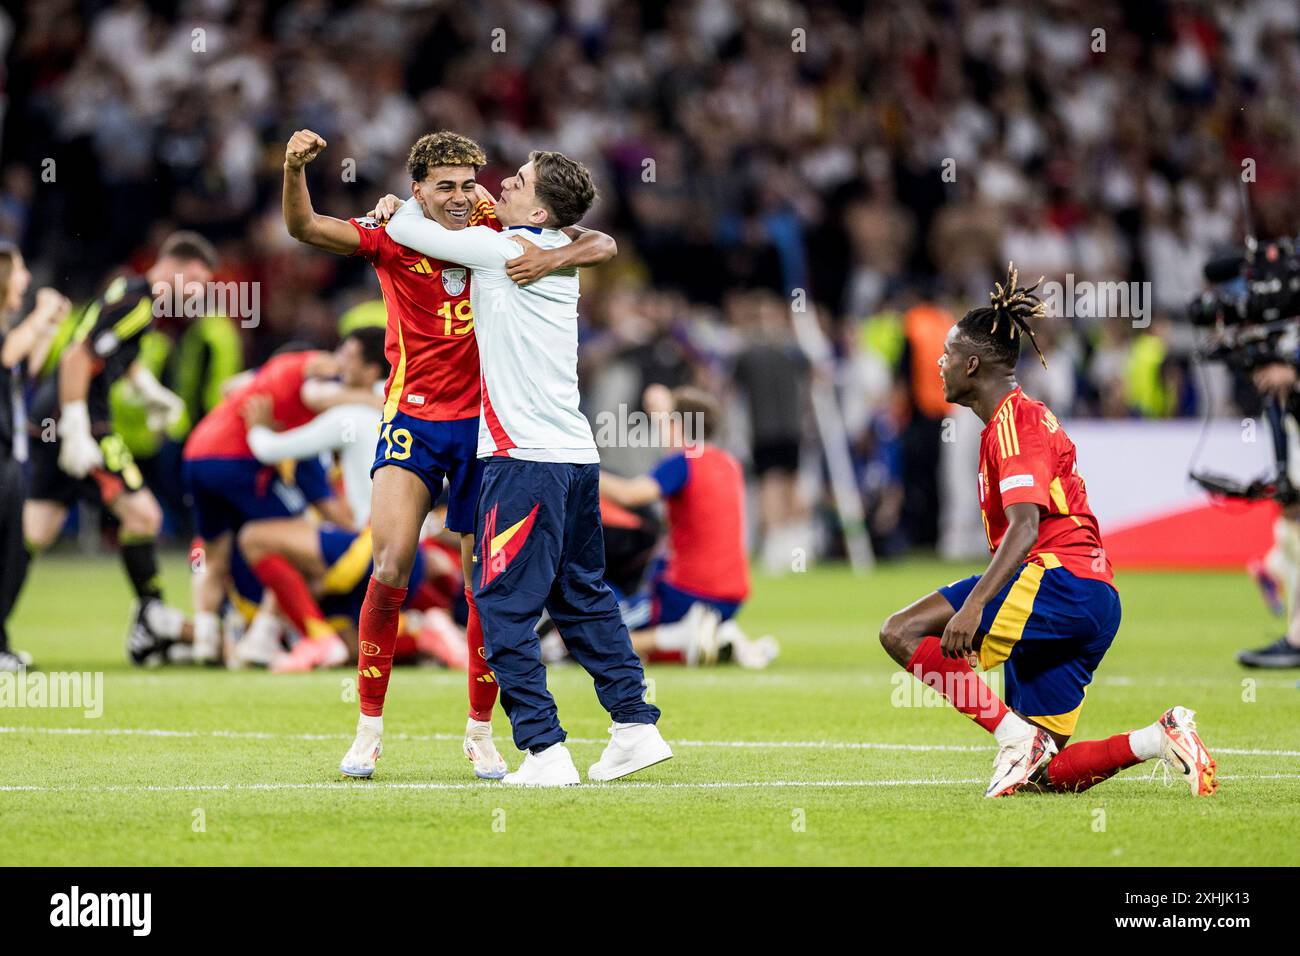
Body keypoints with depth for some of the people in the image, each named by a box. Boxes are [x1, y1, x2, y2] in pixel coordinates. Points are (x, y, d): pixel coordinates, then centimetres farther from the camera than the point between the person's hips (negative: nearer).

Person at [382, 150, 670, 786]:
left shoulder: (500, 248, -10)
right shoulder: (558, 256, 13)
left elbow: (404, 230, -1)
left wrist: (409, 201, 22)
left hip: (527, 457, -8)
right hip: (577, 453, 8)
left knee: (503, 604, -5)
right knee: (583, 598, 17)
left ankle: (544, 751, -10)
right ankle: (636, 728, 18)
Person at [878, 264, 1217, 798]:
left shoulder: (1013, 420, -6)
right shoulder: (1024, 416, 24)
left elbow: (1026, 525, -20)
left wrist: (973, 605, -30)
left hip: (1061, 582, -10)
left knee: (903, 632, -18)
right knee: (1042, 775, 6)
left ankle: (1015, 735, -20)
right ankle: (1161, 740, -3)